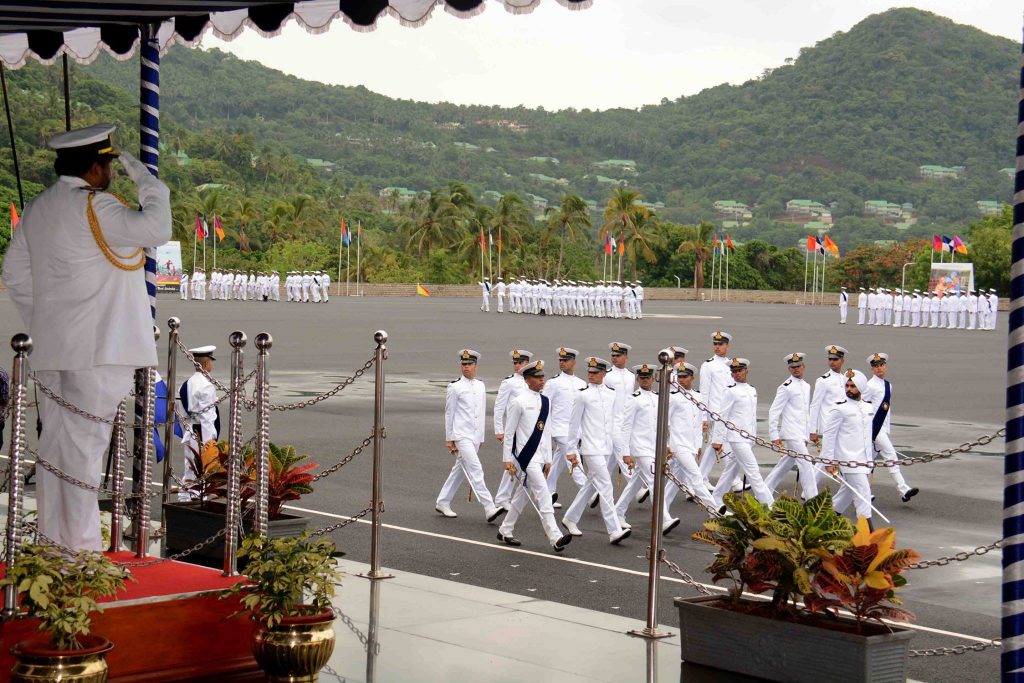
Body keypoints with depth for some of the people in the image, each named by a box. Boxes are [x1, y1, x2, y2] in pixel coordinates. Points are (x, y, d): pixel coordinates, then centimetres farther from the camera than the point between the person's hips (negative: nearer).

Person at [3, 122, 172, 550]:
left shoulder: (37, 209, 14)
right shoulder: (94, 206, -13)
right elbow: (156, 229, -21)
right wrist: (144, 179, -7)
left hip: (51, 350, 8)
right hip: (99, 348, -8)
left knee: (56, 441, 11)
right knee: (85, 443, -7)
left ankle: (51, 542, 15)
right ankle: (81, 547, -6)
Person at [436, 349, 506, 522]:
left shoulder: (481, 386, 11)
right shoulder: (455, 387, -5)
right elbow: (449, 414, -3)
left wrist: (481, 437, 17)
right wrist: (449, 439, -4)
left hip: (475, 437, 6)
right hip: (461, 435, -6)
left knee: (460, 470, 13)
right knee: (475, 470, -14)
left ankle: (443, 503, 26)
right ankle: (489, 508, -19)